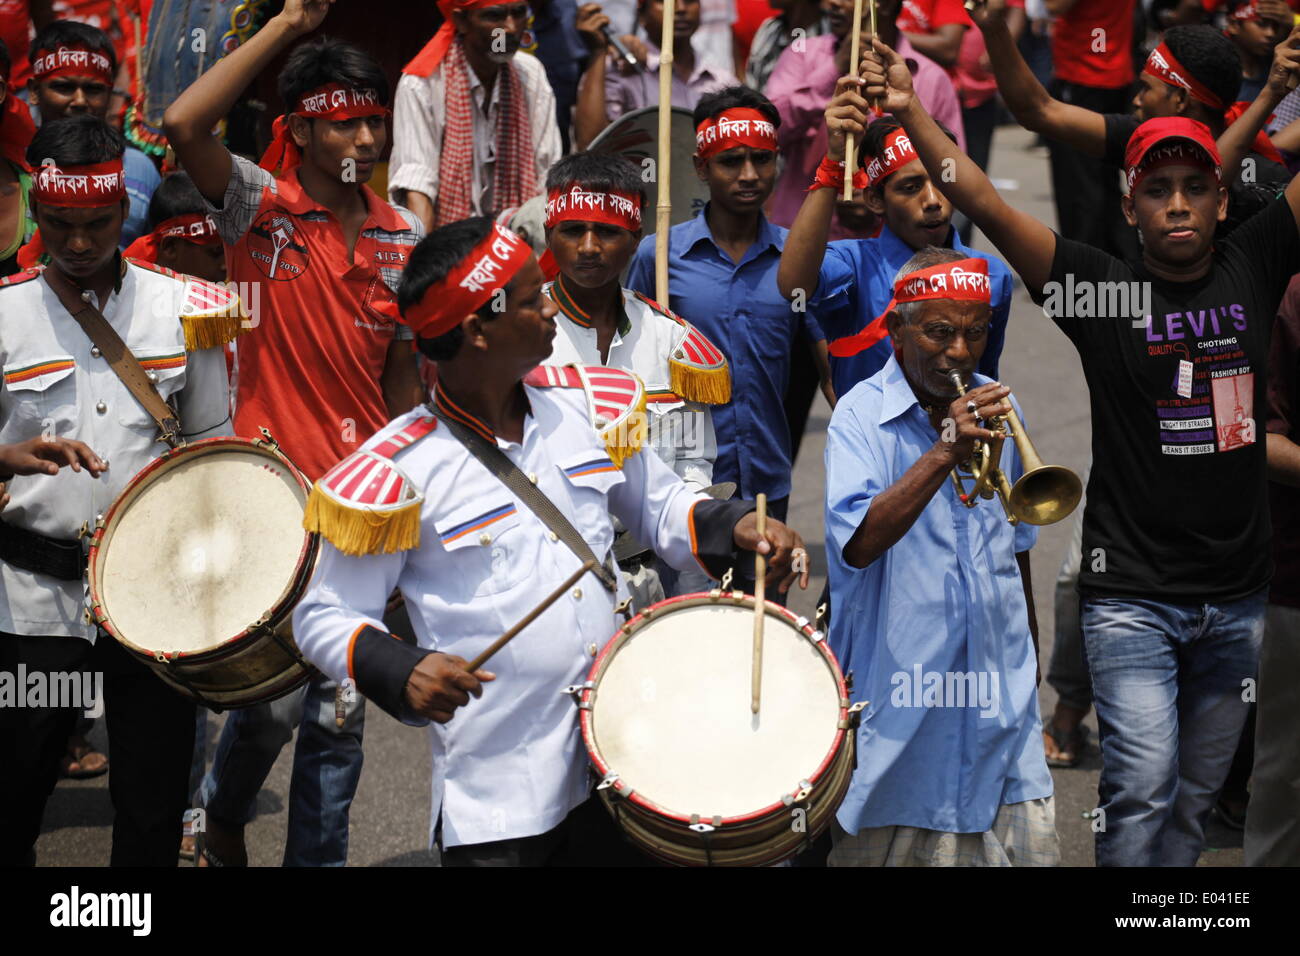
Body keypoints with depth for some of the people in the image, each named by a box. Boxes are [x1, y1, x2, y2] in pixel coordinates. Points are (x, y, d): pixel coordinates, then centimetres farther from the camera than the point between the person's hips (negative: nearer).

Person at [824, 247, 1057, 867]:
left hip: (997, 688, 4)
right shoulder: (862, 416, -7)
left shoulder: (996, 410, 10)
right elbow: (858, 543, -24)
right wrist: (945, 452, -30)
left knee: (1029, 842, -2)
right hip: (901, 687, -4)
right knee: (887, 844, 3)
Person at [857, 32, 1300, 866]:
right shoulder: (1104, 287, -6)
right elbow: (984, 202, -13)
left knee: (1196, 799, 12)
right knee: (1143, 788, -13)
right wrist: (909, 112, -23)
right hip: (1132, 596, -3)